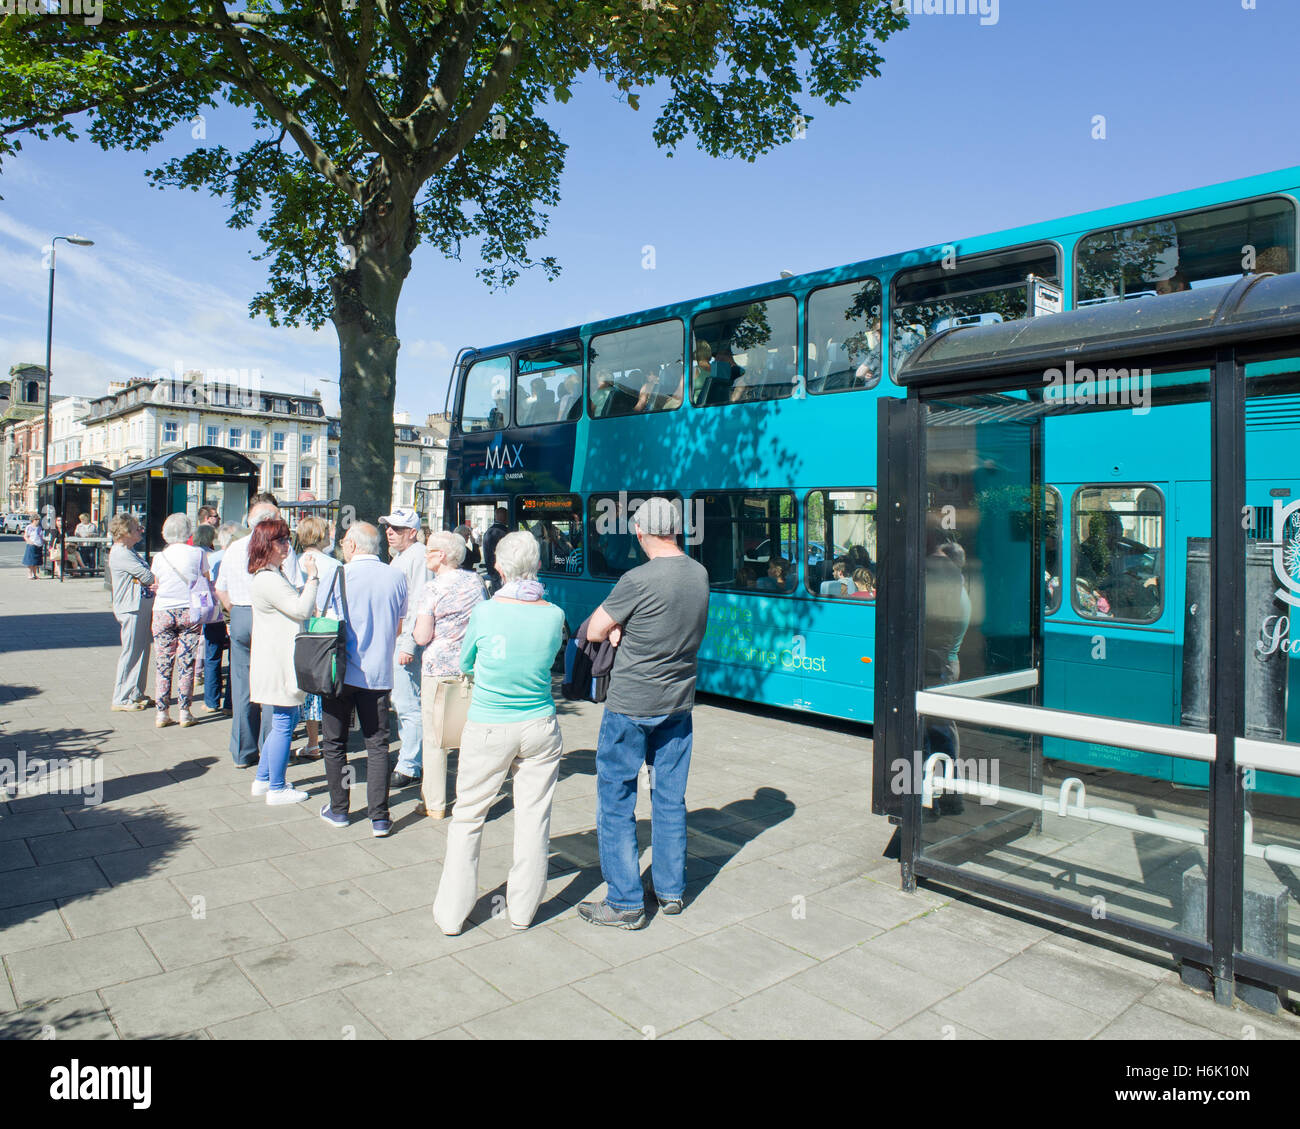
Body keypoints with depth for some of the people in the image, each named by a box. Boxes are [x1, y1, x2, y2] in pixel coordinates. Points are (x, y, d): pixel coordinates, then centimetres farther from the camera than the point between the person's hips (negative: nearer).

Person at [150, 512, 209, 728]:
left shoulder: (159, 557, 1)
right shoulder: (197, 554, -3)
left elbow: (156, 587, 8)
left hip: (163, 613, 1)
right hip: (190, 612, -1)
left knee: (163, 664, 6)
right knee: (186, 663, 2)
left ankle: (162, 713, 8)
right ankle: (184, 712, 5)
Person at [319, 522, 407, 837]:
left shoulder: (339, 575, -9)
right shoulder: (397, 577, 1)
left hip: (341, 670, -2)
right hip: (379, 673, 2)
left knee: (335, 743, 13)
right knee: (377, 745, 6)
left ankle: (338, 810, 22)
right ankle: (379, 818, 5)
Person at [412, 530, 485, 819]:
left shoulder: (432, 589, -11)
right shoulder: (474, 582, 4)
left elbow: (422, 637, -12)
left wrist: (416, 624, 7)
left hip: (438, 668, -5)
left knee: (434, 739, 6)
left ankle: (435, 804, 14)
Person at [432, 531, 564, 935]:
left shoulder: (485, 613, -12)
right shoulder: (553, 615, -7)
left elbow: (464, 662, 4)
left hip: (488, 729, -1)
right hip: (540, 728, 2)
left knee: (468, 817, 12)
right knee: (534, 818, 11)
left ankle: (452, 913, 19)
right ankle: (522, 909, 24)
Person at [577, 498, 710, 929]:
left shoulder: (639, 580, -21)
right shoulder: (699, 574, 0)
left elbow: (594, 632, -13)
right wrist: (628, 626, -1)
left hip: (630, 706, -6)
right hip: (678, 703, 7)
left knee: (616, 802, 6)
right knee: (670, 799, 16)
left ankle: (625, 903, 12)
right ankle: (671, 891, 27)